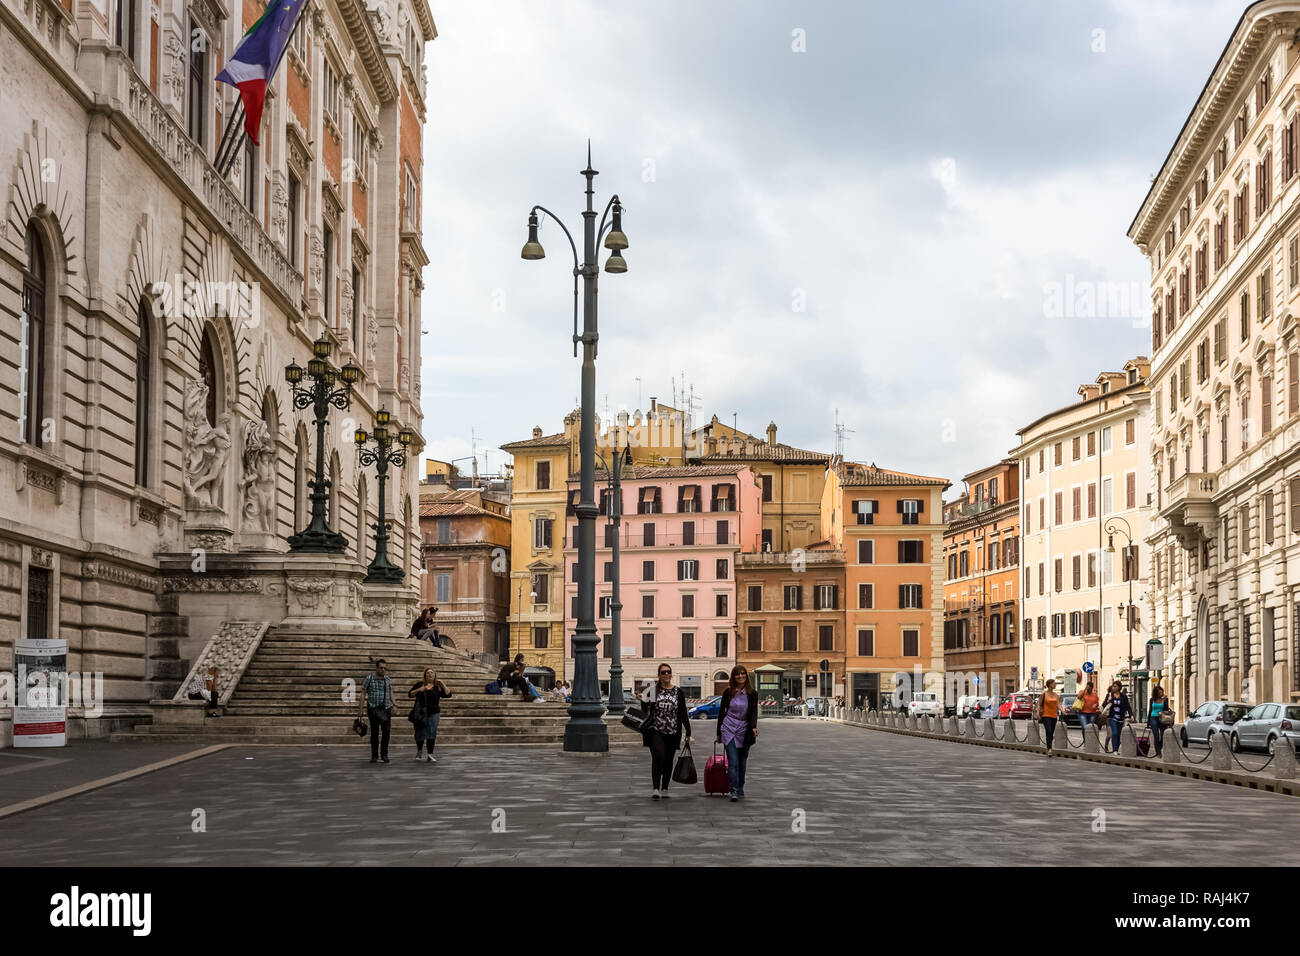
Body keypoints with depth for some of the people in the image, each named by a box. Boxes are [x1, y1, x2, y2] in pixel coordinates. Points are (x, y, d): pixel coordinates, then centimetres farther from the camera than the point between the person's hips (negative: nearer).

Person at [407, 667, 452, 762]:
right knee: (420, 733, 8)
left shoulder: (438, 687, 6)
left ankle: (430, 755, -9)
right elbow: (410, 694, 3)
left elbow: (448, 695, 0)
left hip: (433, 713, 0)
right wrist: (418, 690, -13)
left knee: (432, 733, -10)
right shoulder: (419, 684, 5)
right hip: (421, 712, 0)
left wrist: (443, 685, -8)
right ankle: (419, 752, 31)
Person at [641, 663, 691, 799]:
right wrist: (643, 702, -13)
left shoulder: (678, 692, 7)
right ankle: (656, 789, -20)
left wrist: (688, 731, 7)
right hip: (656, 730, -3)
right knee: (658, 757, -17)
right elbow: (645, 710, 8)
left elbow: (683, 713, 10)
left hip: (673, 732, 3)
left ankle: (664, 789, 21)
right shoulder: (652, 690, 3)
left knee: (668, 761, 8)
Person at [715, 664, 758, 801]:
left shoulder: (752, 694, 1)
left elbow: (753, 713, -6)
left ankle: (740, 789, 25)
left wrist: (754, 727, -25)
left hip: (744, 731, 1)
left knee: (742, 762, 10)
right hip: (729, 729, -1)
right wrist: (719, 733, 8)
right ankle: (734, 791, -15)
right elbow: (721, 712, 8)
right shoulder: (728, 692, 2)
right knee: (733, 762, -11)